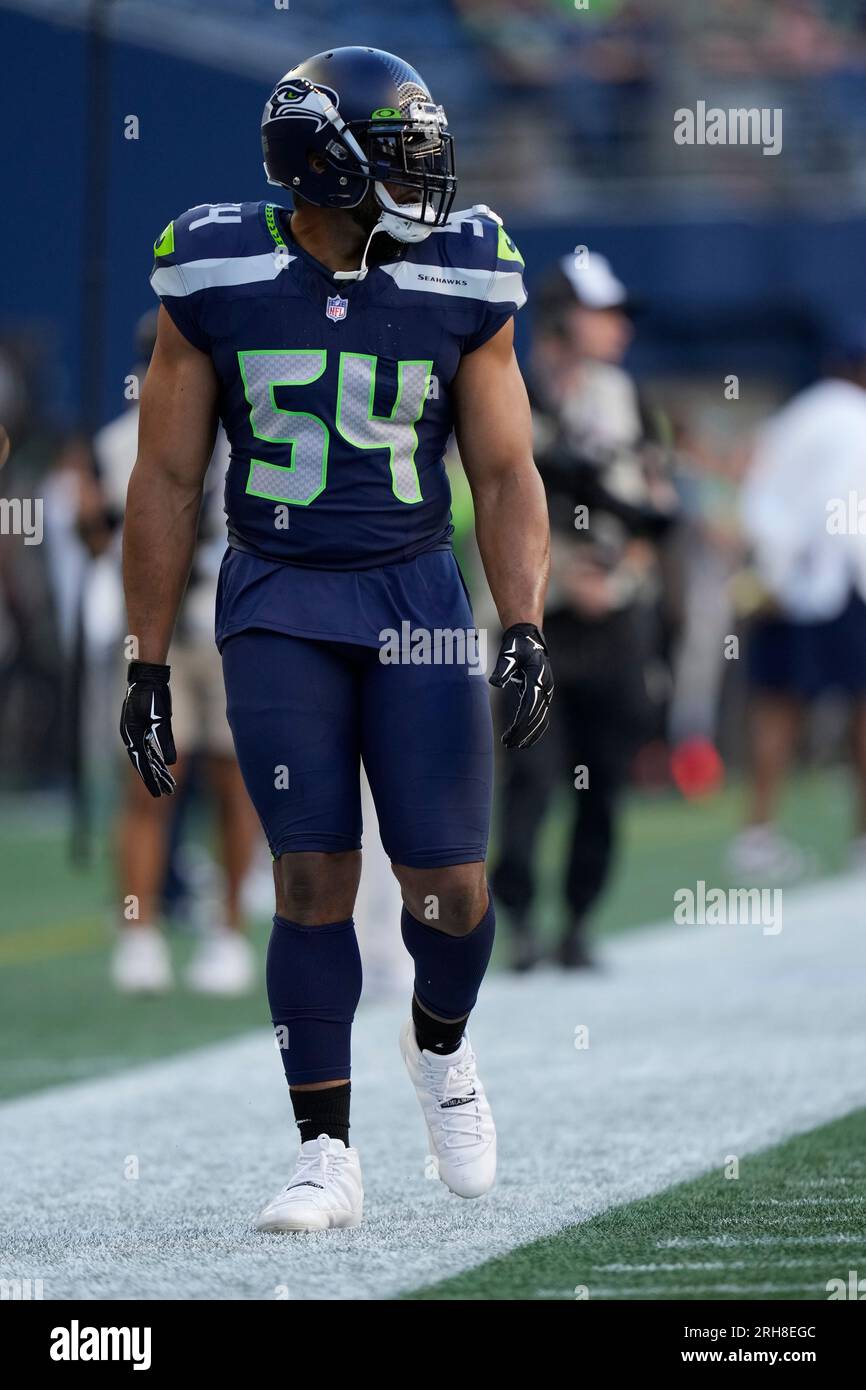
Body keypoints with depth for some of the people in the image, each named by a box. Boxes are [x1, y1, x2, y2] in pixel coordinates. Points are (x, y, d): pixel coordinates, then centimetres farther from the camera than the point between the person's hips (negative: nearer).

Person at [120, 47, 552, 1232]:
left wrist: (526, 635, -10)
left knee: (450, 887, -3)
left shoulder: (462, 287, -3)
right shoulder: (216, 281, -5)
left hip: (417, 600, 1)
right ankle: (327, 1156, 1)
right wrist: (148, 667, 1)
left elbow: (506, 477, 2)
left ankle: (440, 1047, 30)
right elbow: (167, 482, 1)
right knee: (315, 881, -7)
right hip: (278, 607, -1)